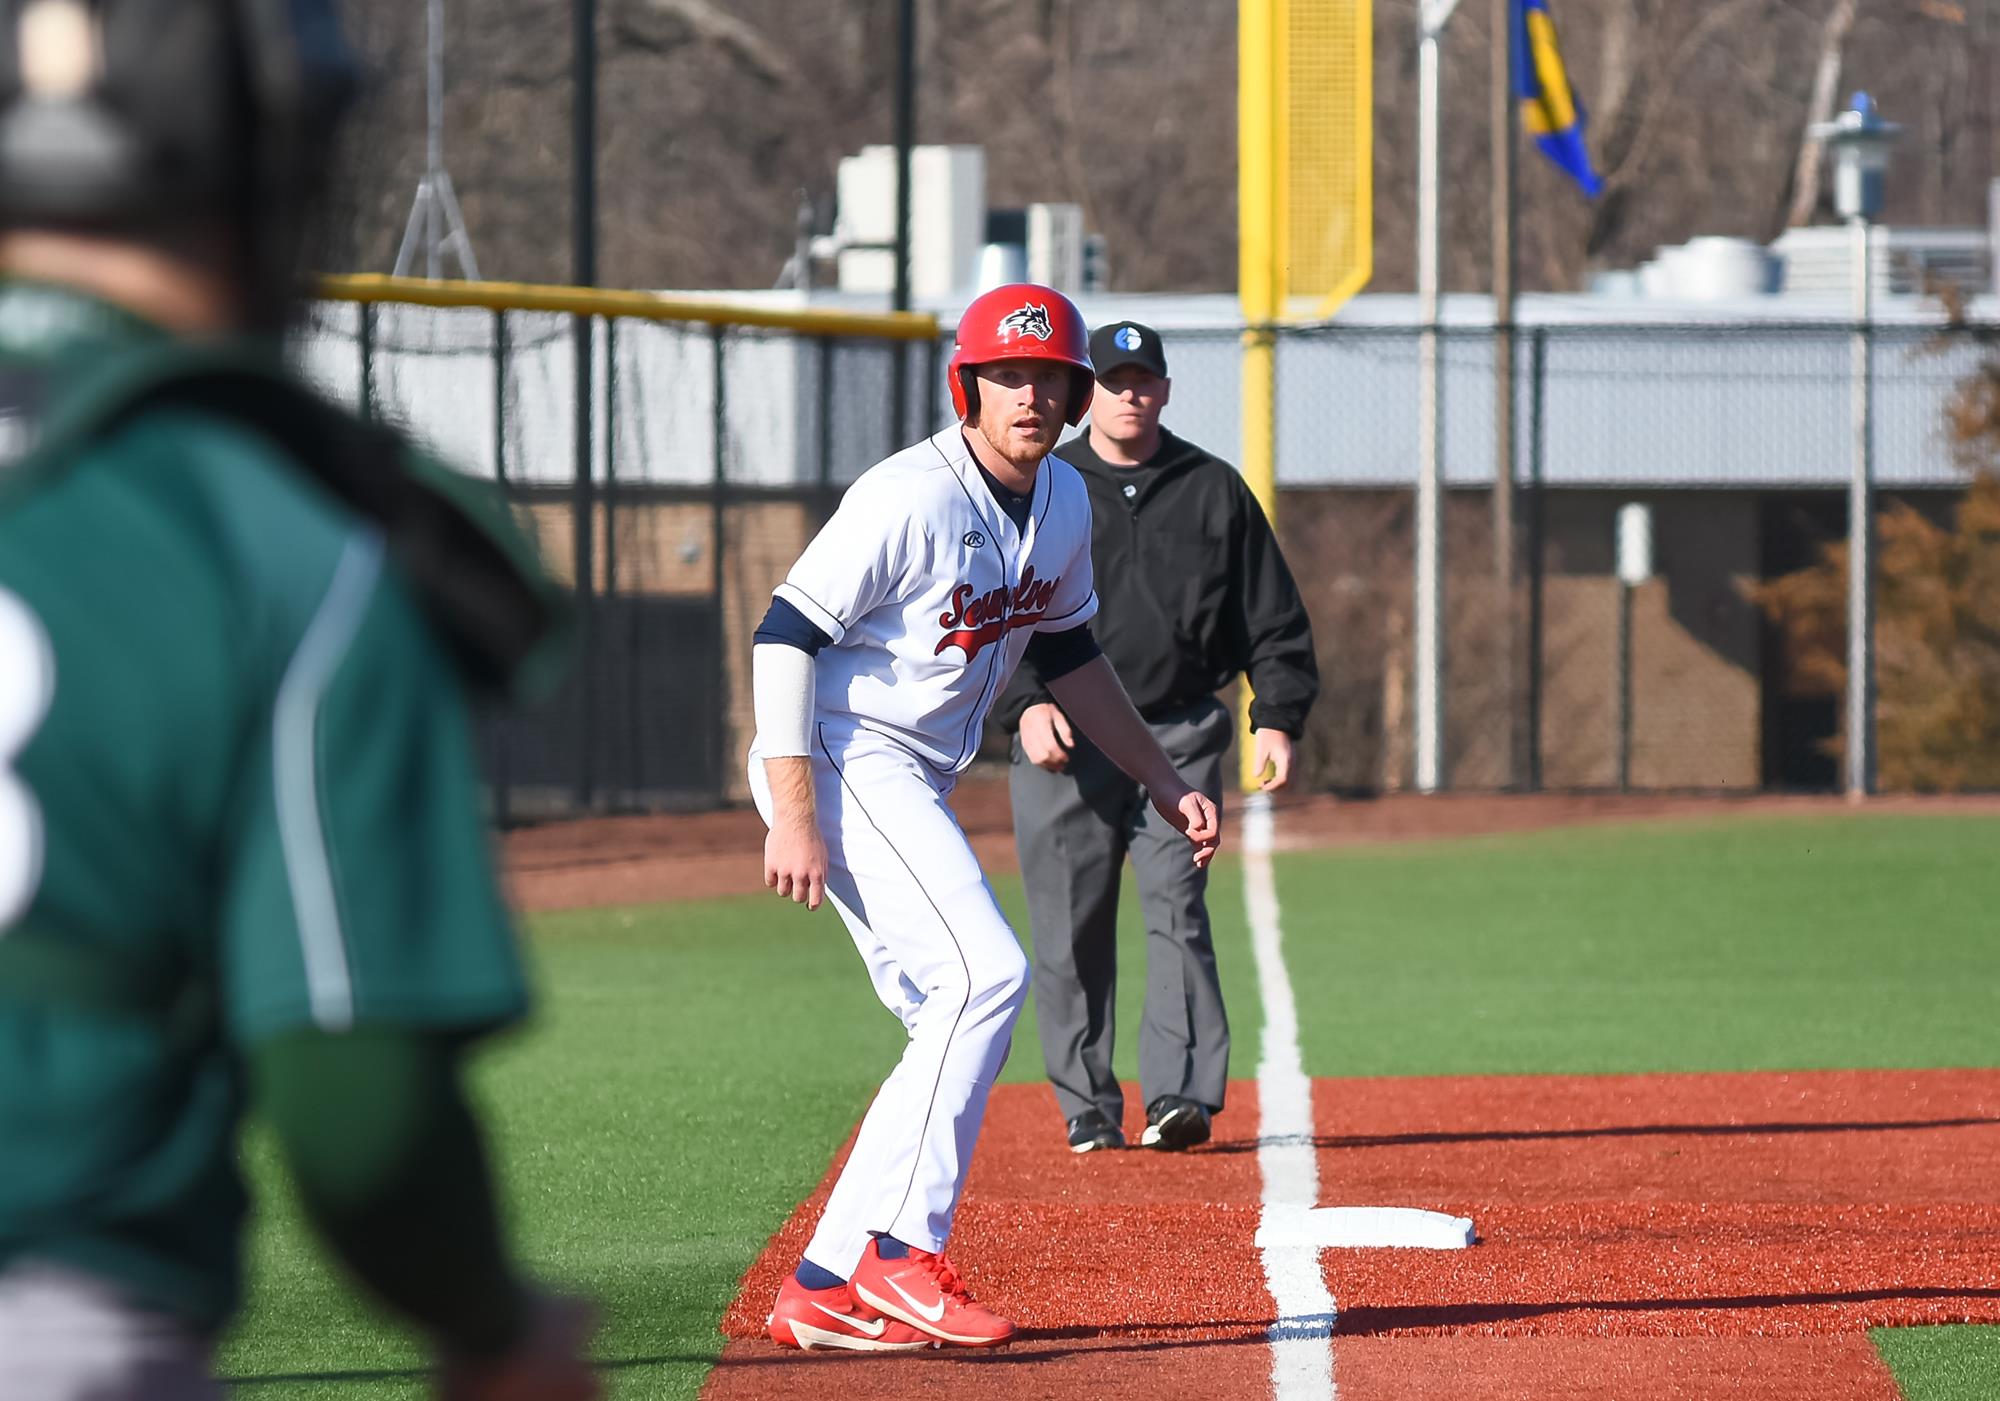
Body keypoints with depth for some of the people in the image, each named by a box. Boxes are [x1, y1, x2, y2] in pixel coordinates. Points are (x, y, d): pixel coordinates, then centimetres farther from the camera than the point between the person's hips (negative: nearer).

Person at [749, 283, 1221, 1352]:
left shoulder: (1064, 503, 8)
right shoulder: (910, 498, -19)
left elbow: (1068, 654, 22)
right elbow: (785, 636, -19)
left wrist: (1166, 786, 19)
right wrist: (792, 816, -25)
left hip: (916, 787, 9)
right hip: (841, 762, -9)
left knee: (958, 1030, 4)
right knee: (985, 974, -21)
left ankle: (826, 1290, 5)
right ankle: (903, 1252, -20)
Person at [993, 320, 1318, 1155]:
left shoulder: (1214, 490, 11)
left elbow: (1273, 618, 12)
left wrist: (1277, 718, 0)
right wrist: (1026, 704, -11)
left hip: (1180, 735, 0)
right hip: (1064, 736, 0)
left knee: (1176, 905, -12)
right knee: (1071, 926, 0)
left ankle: (1181, 1095, -18)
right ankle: (1088, 1108, 8)